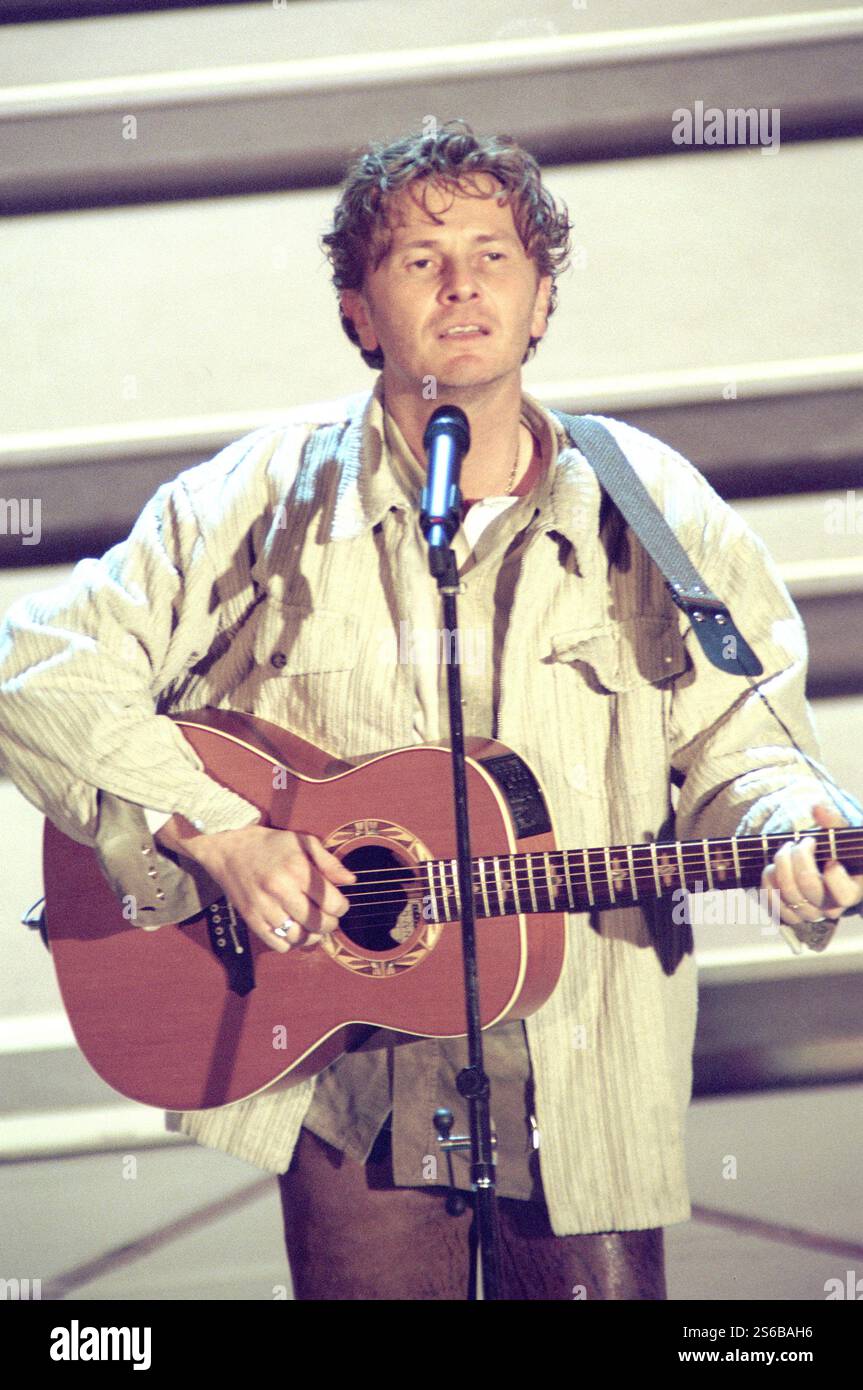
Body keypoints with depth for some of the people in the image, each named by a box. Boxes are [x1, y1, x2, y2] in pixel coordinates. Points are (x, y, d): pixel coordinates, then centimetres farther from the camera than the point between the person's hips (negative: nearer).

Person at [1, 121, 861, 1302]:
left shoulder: (656, 512, 2)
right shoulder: (262, 501, -3)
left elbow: (730, 737, 4)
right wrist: (216, 834, -16)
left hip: (589, 1081, 1)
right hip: (344, 1066, -1)